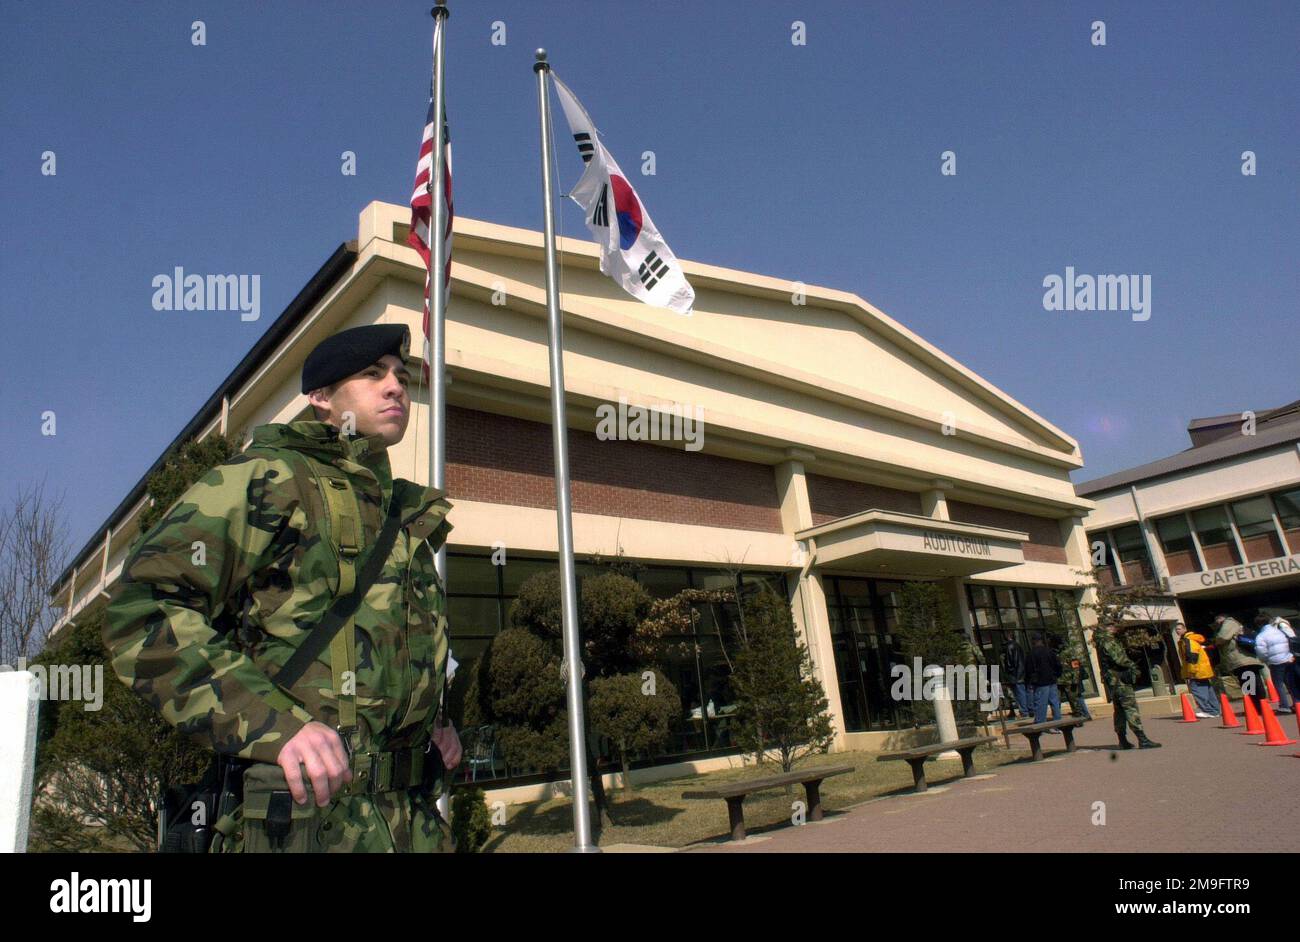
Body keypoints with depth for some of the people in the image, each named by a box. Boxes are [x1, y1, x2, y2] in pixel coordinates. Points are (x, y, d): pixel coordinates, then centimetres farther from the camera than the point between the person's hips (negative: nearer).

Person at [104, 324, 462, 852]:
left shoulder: (407, 515, 17)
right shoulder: (270, 479, -5)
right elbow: (141, 610, -15)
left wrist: (431, 720, 12)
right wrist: (270, 723, -25)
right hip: (305, 813, -7)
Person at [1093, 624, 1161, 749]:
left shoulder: (1102, 641, 17)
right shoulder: (1108, 641, -15)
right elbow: (1119, 659, -21)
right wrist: (1132, 666, -6)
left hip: (1112, 681, 10)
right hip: (1119, 679, -10)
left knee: (1119, 710, 13)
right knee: (1131, 707, -11)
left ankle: (1123, 741, 16)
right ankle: (1142, 740, -13)